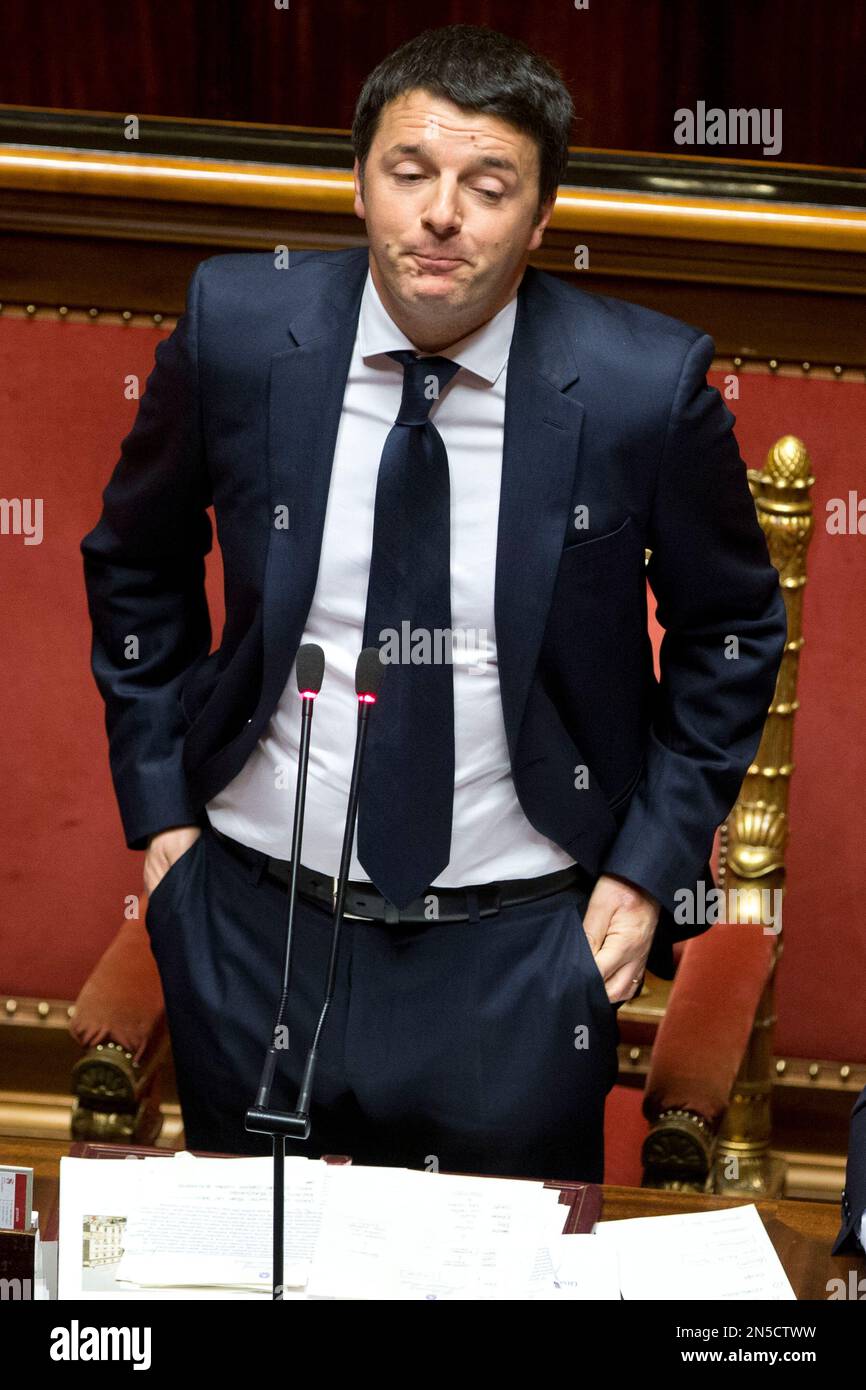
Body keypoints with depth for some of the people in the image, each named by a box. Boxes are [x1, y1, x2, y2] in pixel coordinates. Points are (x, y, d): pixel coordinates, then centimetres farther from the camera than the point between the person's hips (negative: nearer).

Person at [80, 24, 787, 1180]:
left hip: (520, 958, -2)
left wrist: (650, 865, -1)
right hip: (262, 932, 2)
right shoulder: (239, 326, -7)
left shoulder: (646, 383, -12)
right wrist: (159, 804, 6)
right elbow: (136, 563, 10)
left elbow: (733, 629, 4)